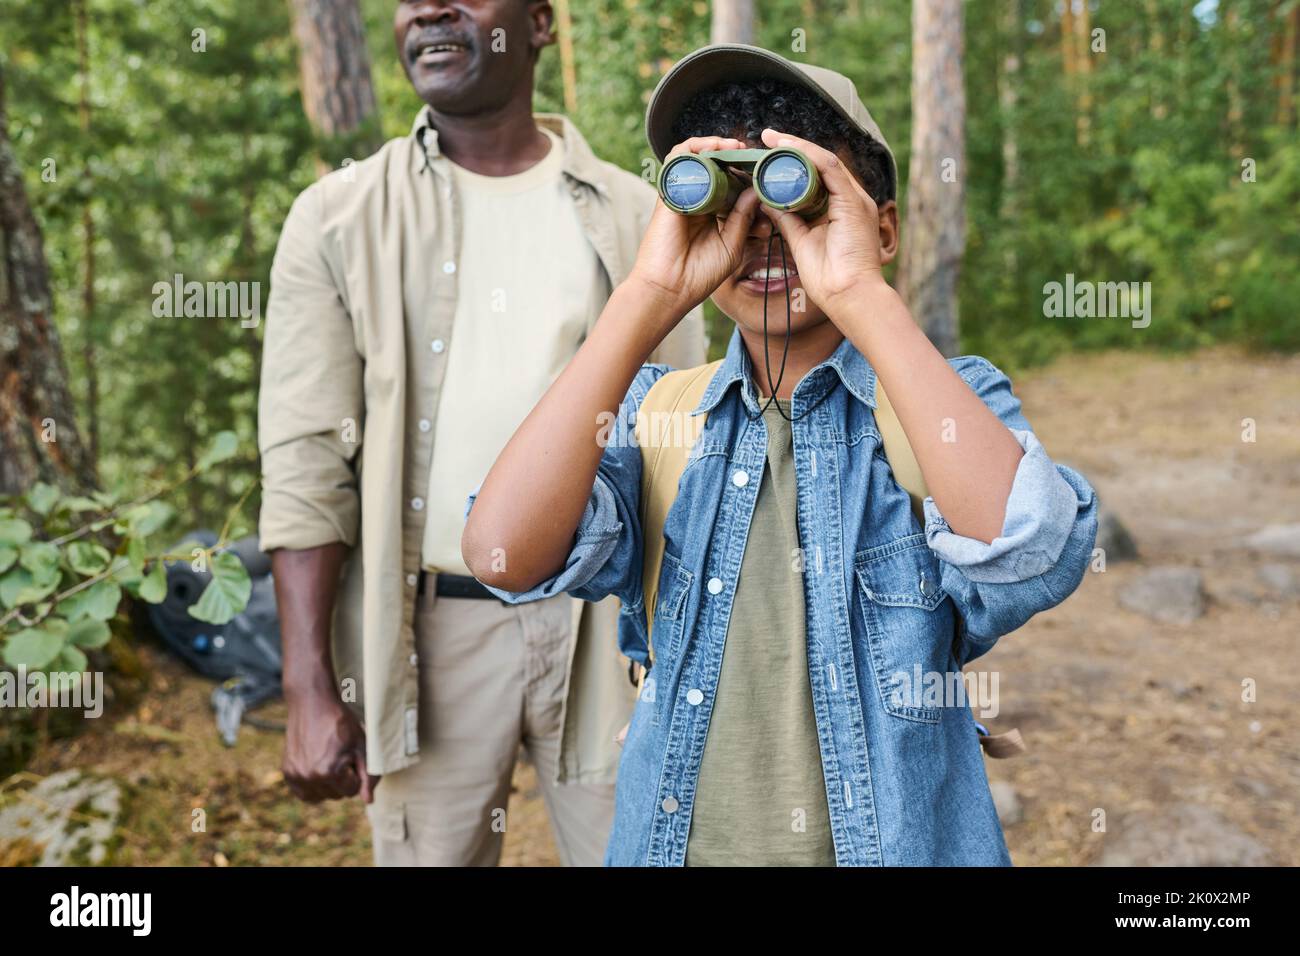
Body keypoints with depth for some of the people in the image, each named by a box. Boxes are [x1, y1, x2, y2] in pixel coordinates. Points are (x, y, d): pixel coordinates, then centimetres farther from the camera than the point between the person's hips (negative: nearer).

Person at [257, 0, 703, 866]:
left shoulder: (633, 218, 3)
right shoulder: (339, 219, 0)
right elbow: (307, 467, -3)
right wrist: (311, 690, -8)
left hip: (605, 626, 1)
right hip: (431, 630, 0)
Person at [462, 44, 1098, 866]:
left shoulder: (951, 402, -7)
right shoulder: (655, 411, -3)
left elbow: (1032, 560, -29)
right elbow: (505, 554, -21)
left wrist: (860, 293, -29)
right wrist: (652, 296, -23)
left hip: (894, 841, -1)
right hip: (678, 840, 2)